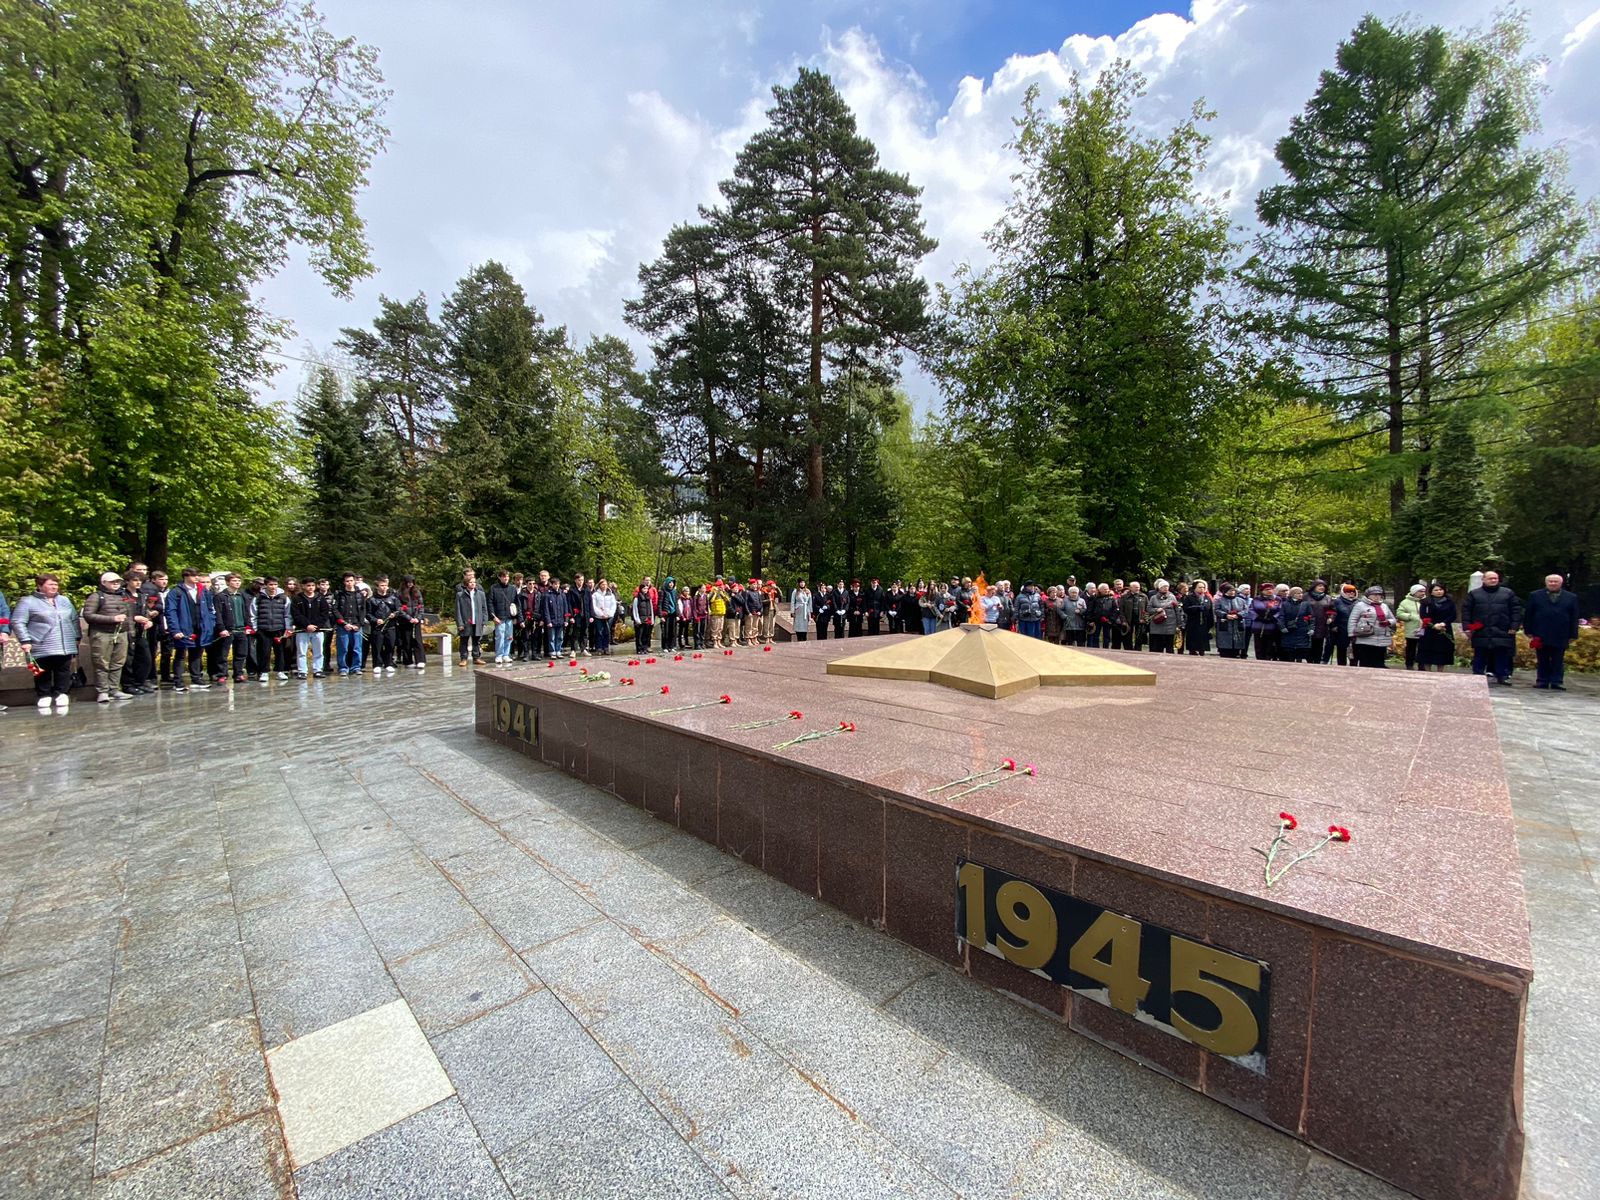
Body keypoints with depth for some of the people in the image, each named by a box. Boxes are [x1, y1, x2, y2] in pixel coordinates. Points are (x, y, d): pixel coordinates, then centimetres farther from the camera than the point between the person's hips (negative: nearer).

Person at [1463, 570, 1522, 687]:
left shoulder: (1508, 593, 10)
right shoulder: (1473, 594, 7)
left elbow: (1516, 610, 7)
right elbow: (1466, 611, 5)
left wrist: (1514, 627, -2)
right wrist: (1467, 627, -2)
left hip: (1502, 632, 1)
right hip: (1480, 632, -1)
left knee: (1502, 655, 3)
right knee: (1479, 656, 4)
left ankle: (1502, 677, 10)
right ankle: (1477, 677, 9)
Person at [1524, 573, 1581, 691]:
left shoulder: (1571, 598, 9)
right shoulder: (1535, 596, 5)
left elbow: (1574, 618, 7)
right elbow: (1528, 615, 5)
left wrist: (1573, 635, 2)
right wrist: (1529, 631, 0)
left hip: (1561, 636, 1)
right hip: (1541, 635, -1)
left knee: (1558, 661, 4)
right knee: (1542, 660, 5)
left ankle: (1557, 682, 7)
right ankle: (1542, 681, 10)